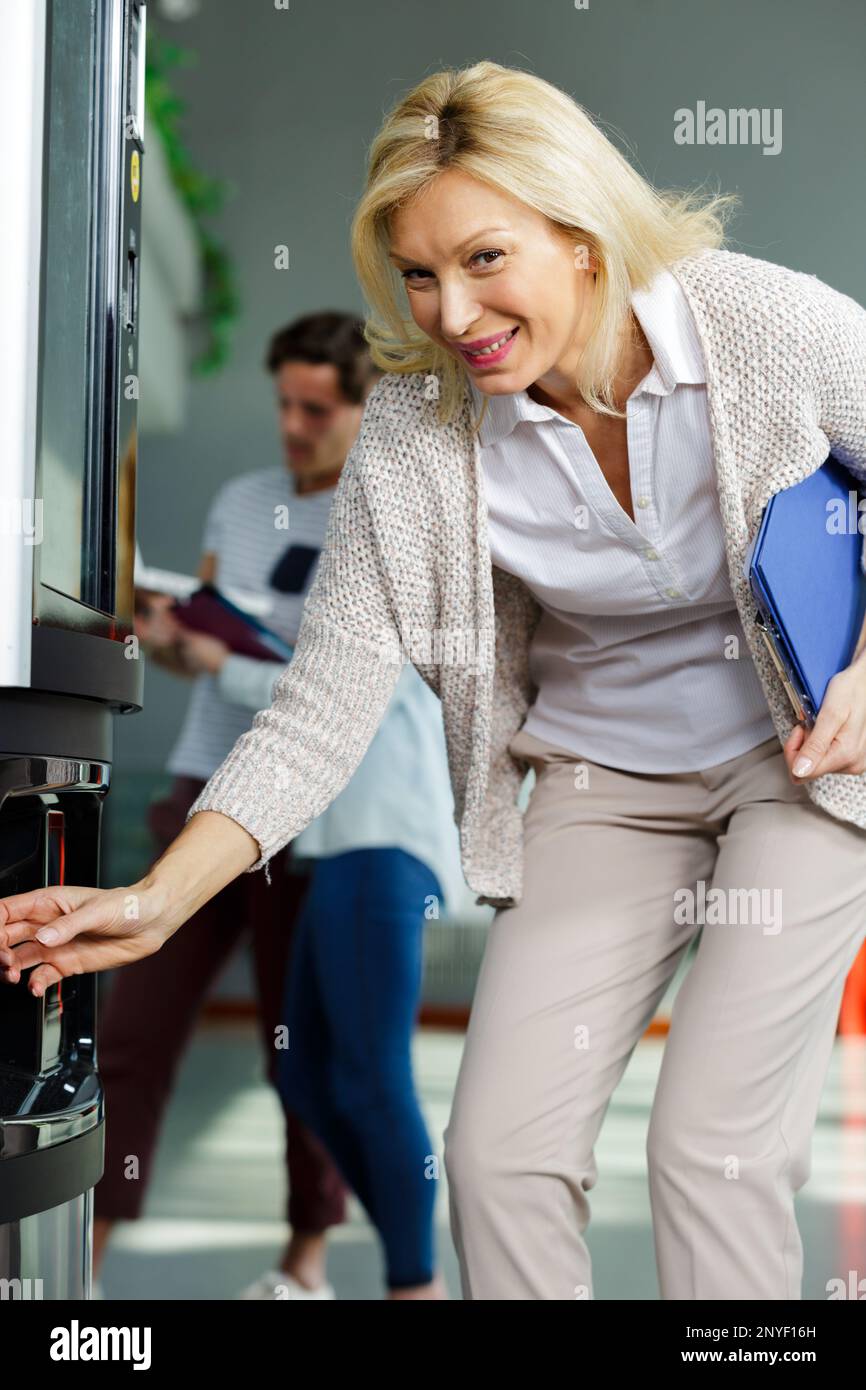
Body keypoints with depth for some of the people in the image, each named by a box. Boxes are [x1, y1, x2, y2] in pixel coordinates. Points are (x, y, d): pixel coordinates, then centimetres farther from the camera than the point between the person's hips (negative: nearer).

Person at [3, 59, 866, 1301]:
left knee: (712, 1144, -11)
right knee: (500, 1152, -4)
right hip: (602, 779, 3)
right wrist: (160, 899, -24)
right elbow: (326, 701, -14)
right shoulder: (415, 429, -15)